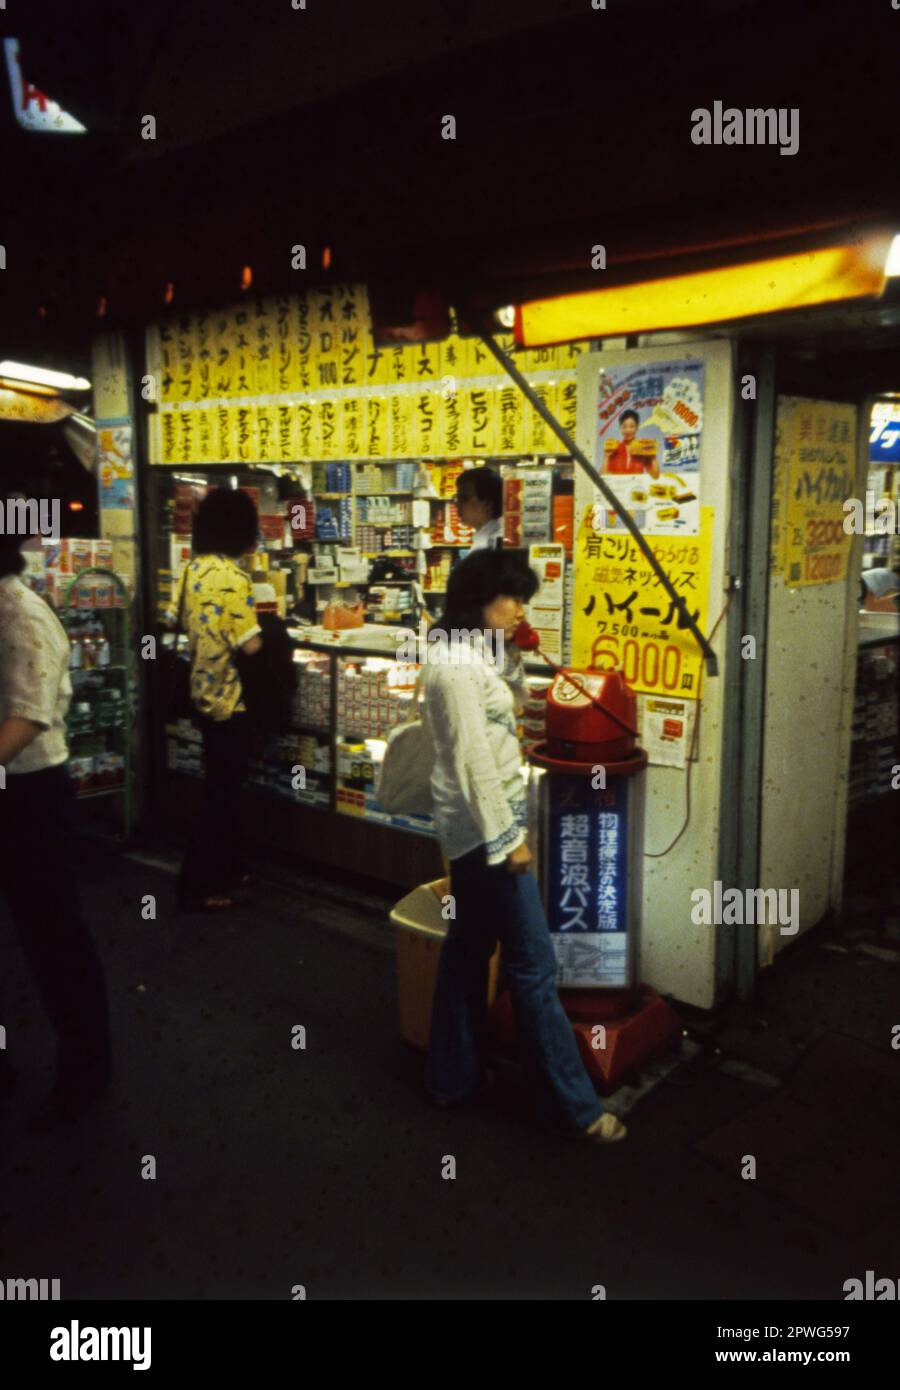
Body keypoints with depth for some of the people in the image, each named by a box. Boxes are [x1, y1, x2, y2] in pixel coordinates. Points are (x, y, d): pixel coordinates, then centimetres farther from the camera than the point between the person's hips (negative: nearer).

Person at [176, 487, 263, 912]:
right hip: (229, 699, -9)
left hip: (203, 694, 9)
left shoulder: (193, 569, 6)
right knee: (221, 795, 1)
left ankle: (226, 869, 32)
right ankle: (197, 887, 9)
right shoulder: (232, 577, -21)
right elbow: (251, 645, -24)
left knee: (221, 788, 20)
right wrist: (259, 626, -4)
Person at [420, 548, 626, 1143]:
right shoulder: (458, 665, -21)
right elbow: (473, 760, -23)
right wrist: (507, 838, -21)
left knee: (469, 948, 18)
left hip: (473, 826, 11)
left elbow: (514, 694, 26)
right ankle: (580, 1105, 9)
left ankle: (453, 1076, 32)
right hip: (485, 825, -11)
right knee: (534, 964, -3)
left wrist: (510, 651, 10)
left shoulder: (473, 652, 10)